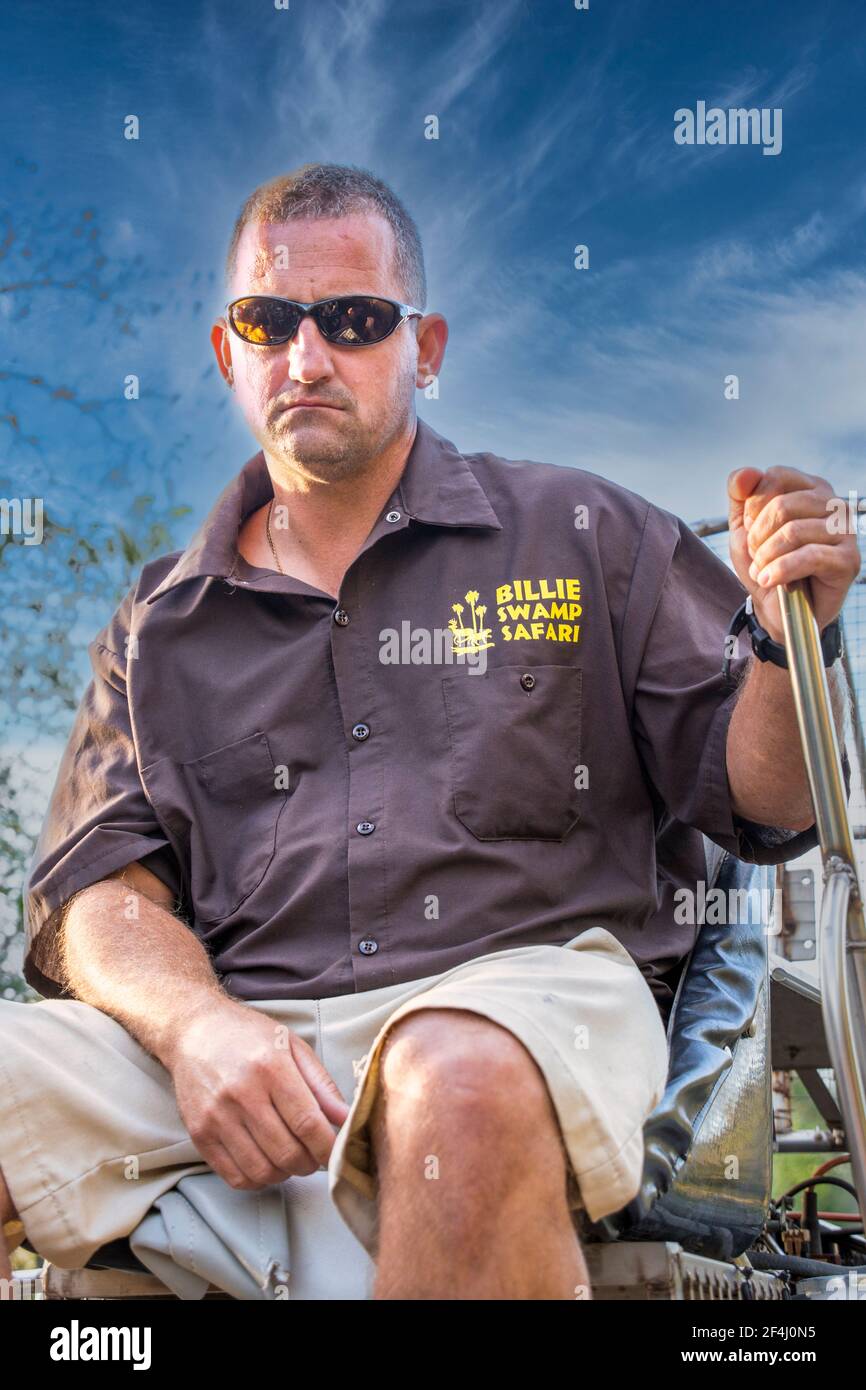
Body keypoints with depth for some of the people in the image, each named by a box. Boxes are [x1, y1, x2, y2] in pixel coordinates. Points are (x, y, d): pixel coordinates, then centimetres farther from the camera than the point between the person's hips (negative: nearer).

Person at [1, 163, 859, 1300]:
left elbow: (760, 803, 13)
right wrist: (200, 1025, -12)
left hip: (528, 977, -2)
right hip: (233, 1019, 2)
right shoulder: (162, 624, 20)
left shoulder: (586, 537, 14)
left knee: (465, 1085, -38)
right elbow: (100, 876, 10)